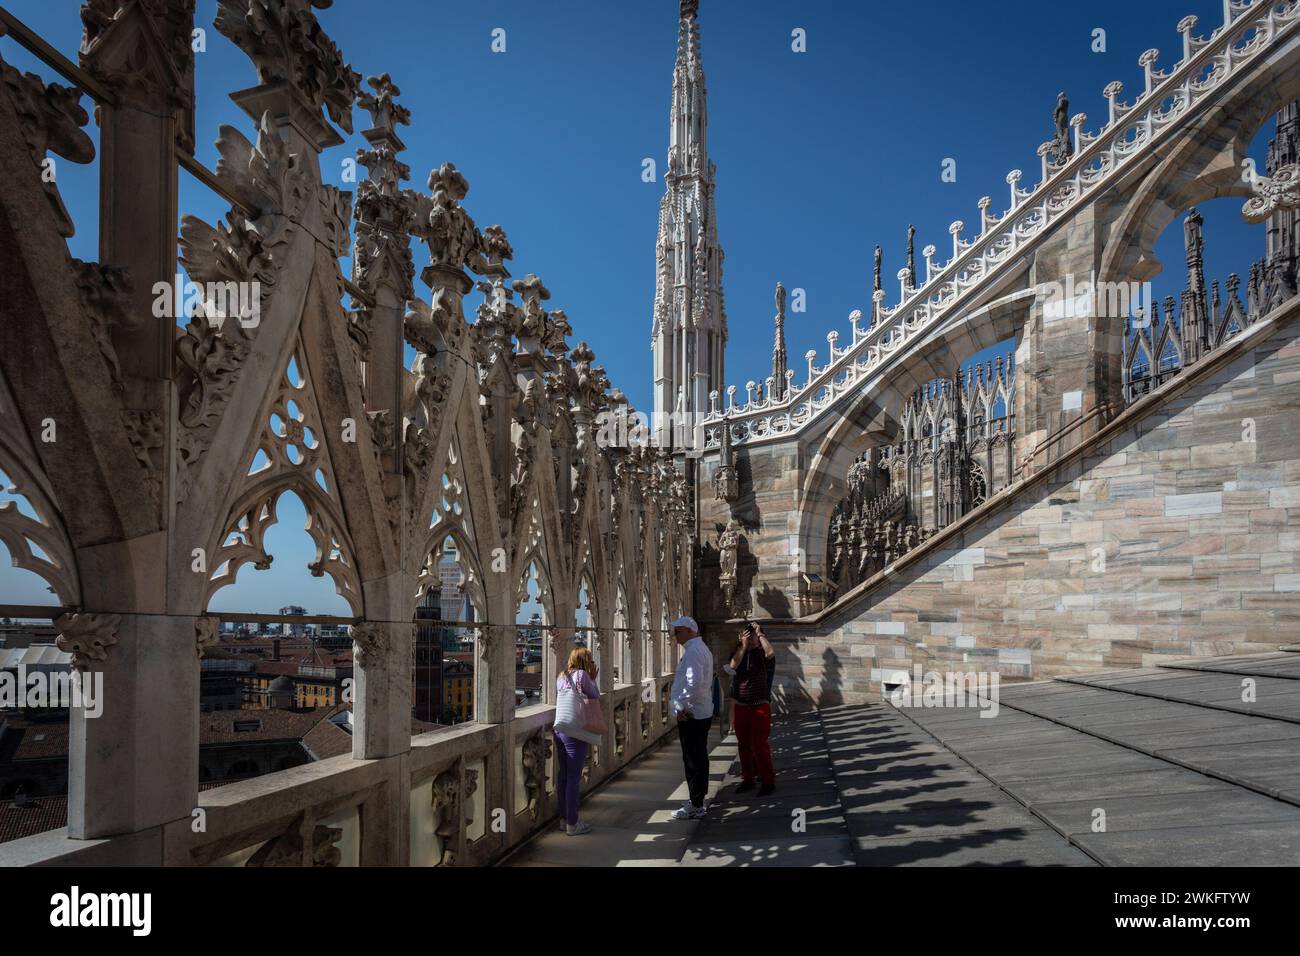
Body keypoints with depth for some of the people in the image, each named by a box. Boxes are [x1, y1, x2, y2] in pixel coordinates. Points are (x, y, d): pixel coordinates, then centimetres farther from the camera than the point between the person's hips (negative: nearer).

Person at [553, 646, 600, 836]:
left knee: (562, 775, 14)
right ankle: (572, 824, 1)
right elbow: (596, 697, -4)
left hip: (559, 729, 8)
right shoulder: (581, 675, -10)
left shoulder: (561, 677, 13)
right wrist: (593, 677, 5)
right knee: (574, 777, -3)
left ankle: (564, 817, 23)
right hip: (575, 733, -8)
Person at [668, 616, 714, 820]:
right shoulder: (701, 648, 17)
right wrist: (675, 692, 15)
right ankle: (697, 800, 26)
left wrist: (682, 706, -21)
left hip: (690, 715, -11)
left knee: (693, 760, -4)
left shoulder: (693, 651, -17)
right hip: (702, 712, 11)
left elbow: (694, 682, -29)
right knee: (699, 758, 16)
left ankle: (695, 807, 1)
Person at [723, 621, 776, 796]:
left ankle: (768, 781, 3)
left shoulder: (762, 653, -3)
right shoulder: (737, 651, 9)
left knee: (759, 745, -7)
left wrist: (760, 633, -17)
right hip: (740, 706, 5)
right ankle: (747, 779, 21)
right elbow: (733, 666, -11)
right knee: (743, 745, 10)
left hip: (760, 705, -5)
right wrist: (743, 645, -13)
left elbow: (770, 653, -27)